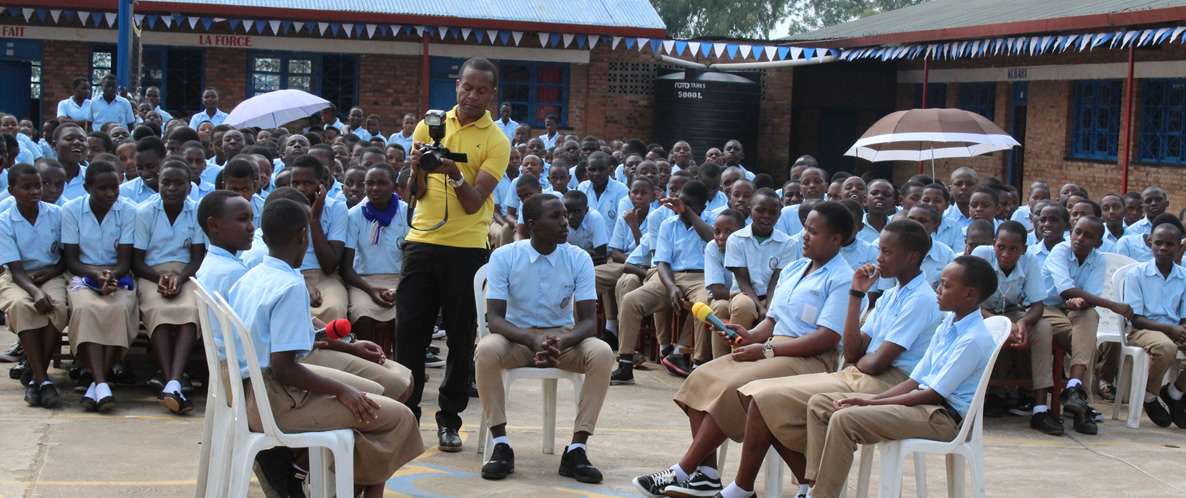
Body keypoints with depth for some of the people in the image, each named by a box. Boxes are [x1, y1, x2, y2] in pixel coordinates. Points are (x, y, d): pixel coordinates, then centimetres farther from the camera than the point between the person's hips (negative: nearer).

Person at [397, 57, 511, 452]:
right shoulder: (429, 126, 8)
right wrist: (417, 170, -14)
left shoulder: (496, 141, -1)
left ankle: (449, 419, 12)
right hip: (422, 241, 2)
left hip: (467, 247, -2)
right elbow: (417, 194, 7)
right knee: (410, 330, 3)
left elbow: (474, 203, -10)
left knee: (461, 337, 2)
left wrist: (457, 177, -29)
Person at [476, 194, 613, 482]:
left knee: (602, 353, -29)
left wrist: (561, 343, -33)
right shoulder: (504, 257, -10)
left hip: (564, 337, 1)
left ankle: (577, 448, -26)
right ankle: (501, 445, -25)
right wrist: (532, 340, -34)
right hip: (517, 337, -1)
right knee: (486, 350, -35)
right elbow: (495, 317, -14)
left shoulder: (579, 259, -6)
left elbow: (588, 320, -10)